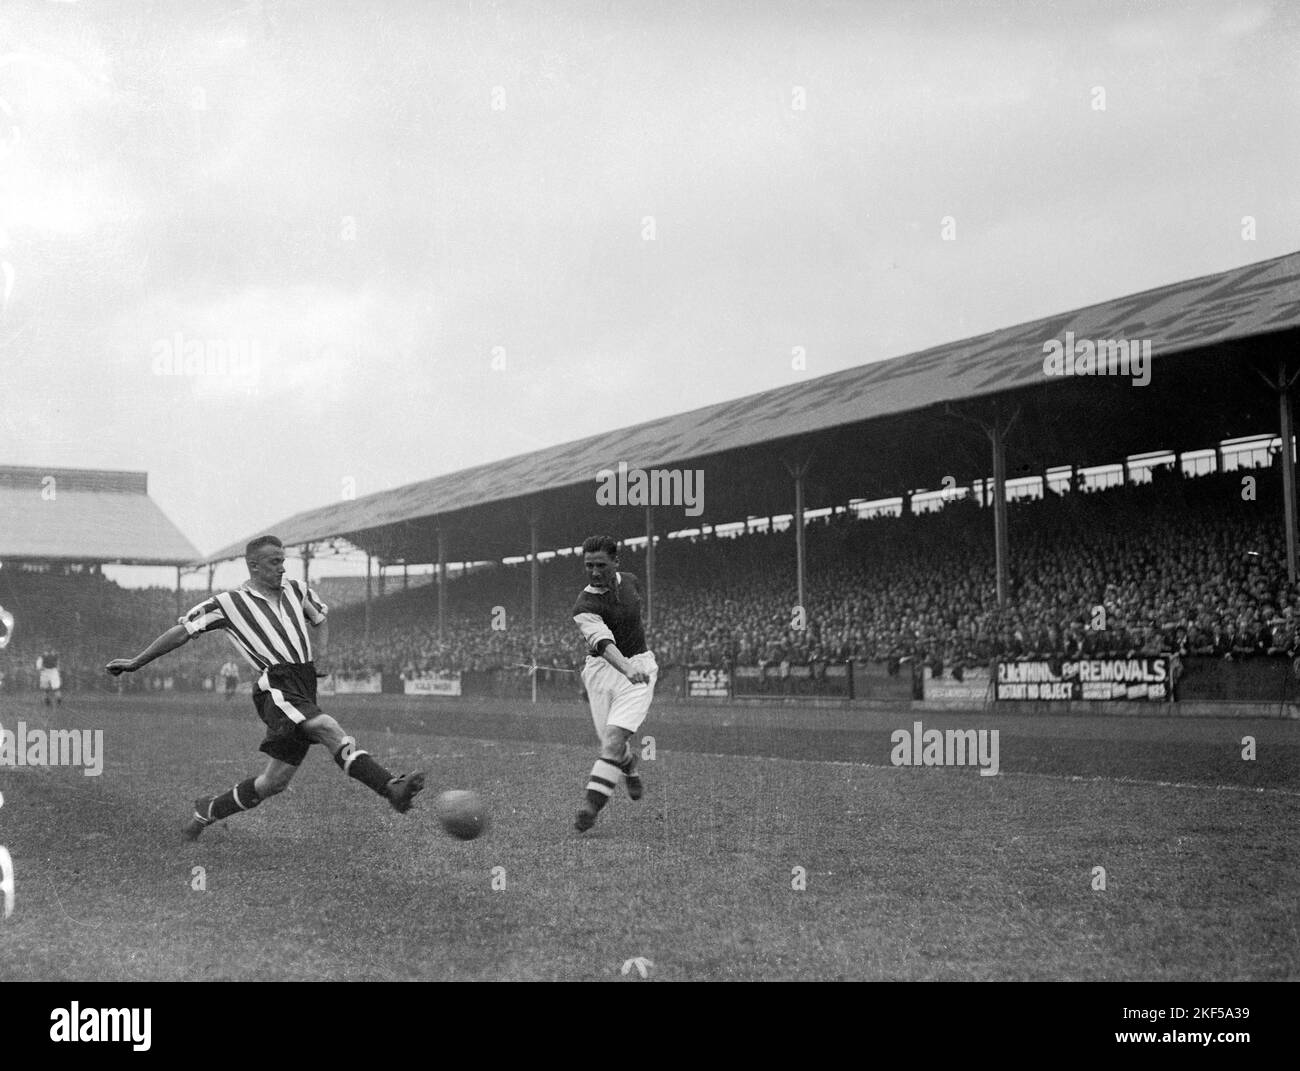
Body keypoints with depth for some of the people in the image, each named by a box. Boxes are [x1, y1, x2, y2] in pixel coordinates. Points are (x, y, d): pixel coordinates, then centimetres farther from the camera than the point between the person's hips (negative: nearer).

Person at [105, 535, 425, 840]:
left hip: (304, 688, 7)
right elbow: (183, 631, 9)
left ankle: (208, 810, 28)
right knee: (329, 728, -31)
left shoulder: (296, 591, 19)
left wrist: (323, 653, 16)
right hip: (276, 687, -7)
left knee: (276, 780, 6)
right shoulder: (229, 603, 4)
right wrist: (136, 662, 9)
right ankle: (393, 789, -45)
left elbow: (319, 620, 36)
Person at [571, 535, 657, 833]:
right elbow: (602, 642, -35)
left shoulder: (629, 581, 0)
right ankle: (630, 767, 41)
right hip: (603, 668, -1)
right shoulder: (585, 606, -18)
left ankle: (591, 804, -17)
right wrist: (627, 669, -52)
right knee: (610, 742, 4)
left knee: (614, 736, -16)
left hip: (638, 666, 1)